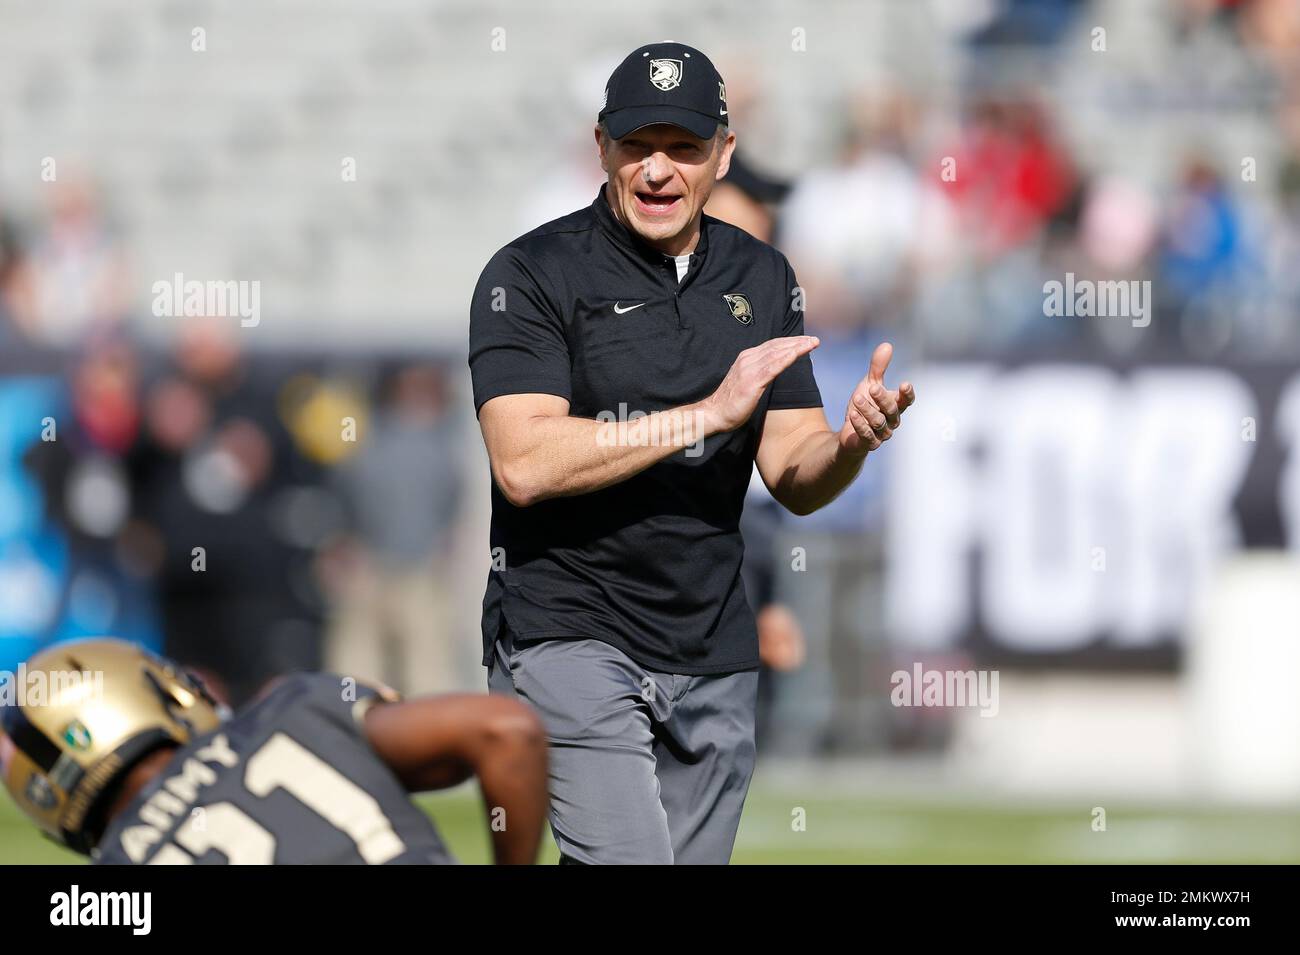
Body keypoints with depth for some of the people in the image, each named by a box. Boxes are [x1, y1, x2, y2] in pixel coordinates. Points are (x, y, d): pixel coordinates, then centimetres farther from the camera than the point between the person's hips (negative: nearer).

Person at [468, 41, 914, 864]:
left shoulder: (760, 279, 10)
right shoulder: (533, 275, -6)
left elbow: (796, 482, 8)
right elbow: (525, 465, -19)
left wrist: (851, 444, -16)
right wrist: (709, 413, -21)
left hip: (715, 658, 6)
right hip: (569, 637, -6)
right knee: (628, 860, -21)